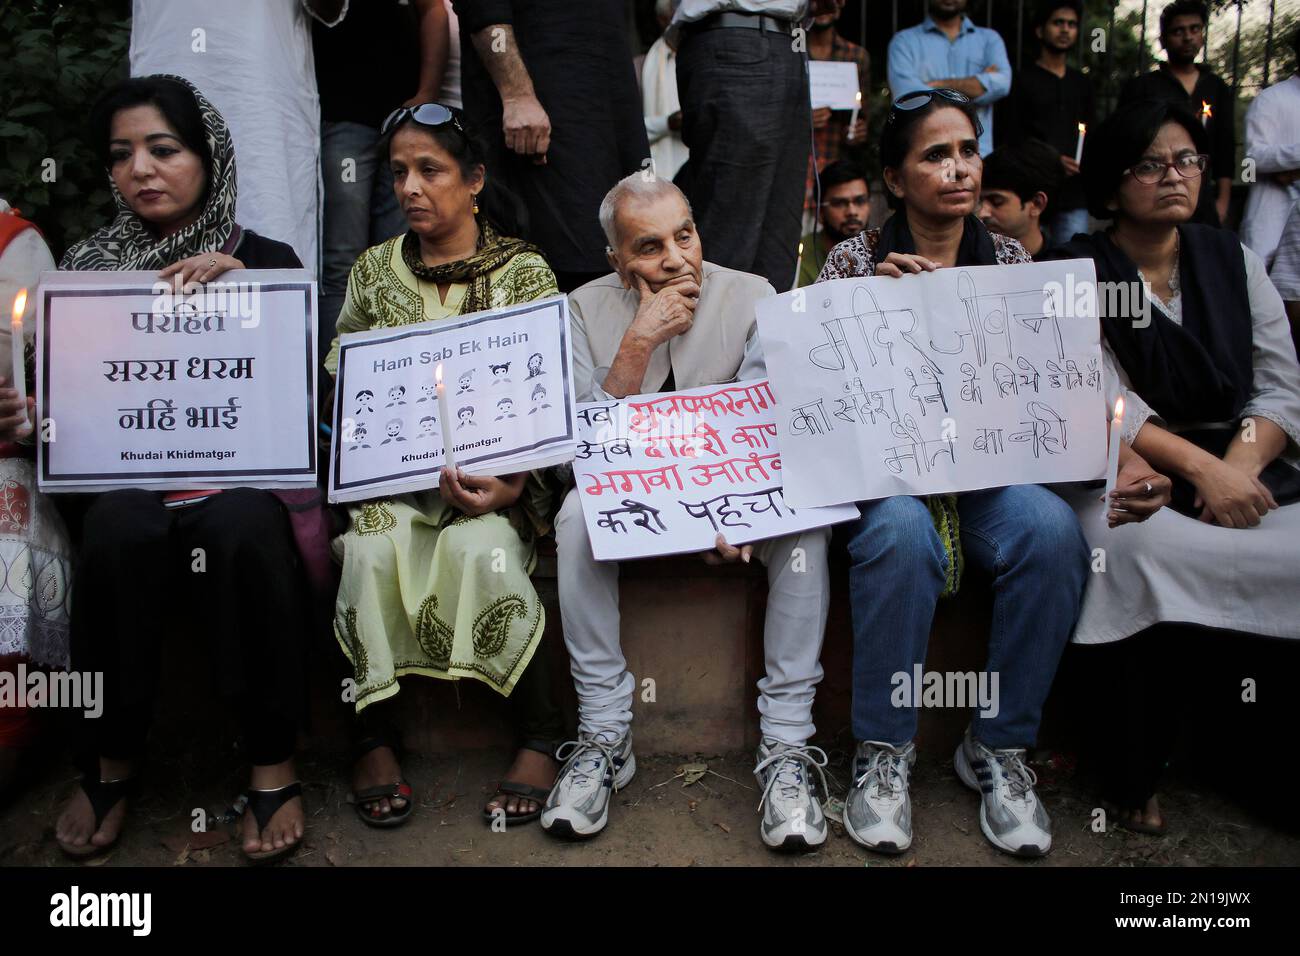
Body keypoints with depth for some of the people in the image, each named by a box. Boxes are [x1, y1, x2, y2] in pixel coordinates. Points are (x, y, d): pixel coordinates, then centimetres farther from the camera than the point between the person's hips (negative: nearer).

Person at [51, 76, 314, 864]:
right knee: (119, 525, -32)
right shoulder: (90, 265, 12)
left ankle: (276, 763, -21)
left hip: (242, 477, -1)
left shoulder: (266, 260, 9)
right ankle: (113, 761, -12)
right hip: (124, 479, 2)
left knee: (242, 526, -34)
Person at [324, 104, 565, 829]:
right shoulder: (374, 271, 14)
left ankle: (541, 735, -16)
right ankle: (375, 735, -13)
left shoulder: (525, 271, 5)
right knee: (371, 550, -29)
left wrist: (511, 479, -21)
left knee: (479, 547, -33)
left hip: (498, 471, -2)